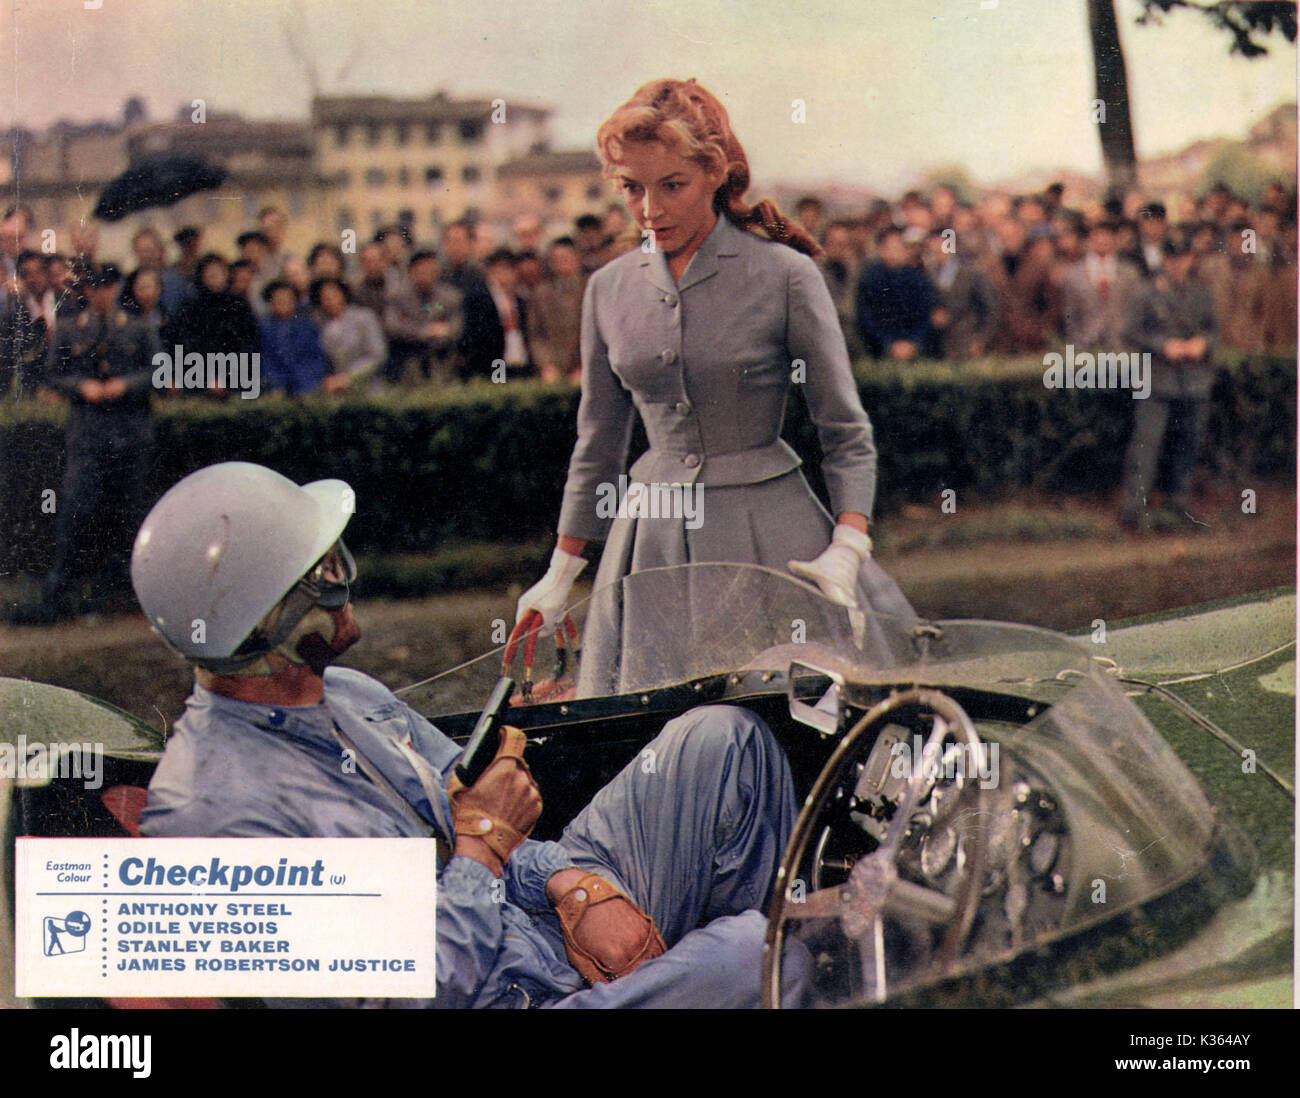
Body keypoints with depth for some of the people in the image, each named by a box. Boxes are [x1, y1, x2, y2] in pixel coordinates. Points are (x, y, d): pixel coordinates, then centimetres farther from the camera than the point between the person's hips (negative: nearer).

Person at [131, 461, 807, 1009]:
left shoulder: (345, 695, 7)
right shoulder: (213, 809, -24)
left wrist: (577, 888, -4)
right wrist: (485, 846, -12)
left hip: (557, 934, 10)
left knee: (720, 741, 4)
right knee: (749, 953, -27)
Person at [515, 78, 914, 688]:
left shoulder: (785, 276, -5)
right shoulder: (609, 288, 7)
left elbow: (847, 434, -2)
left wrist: (847, 551, -15)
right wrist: (561, 573, 19)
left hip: (771, 535, -3)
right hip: (654, 541, 4)